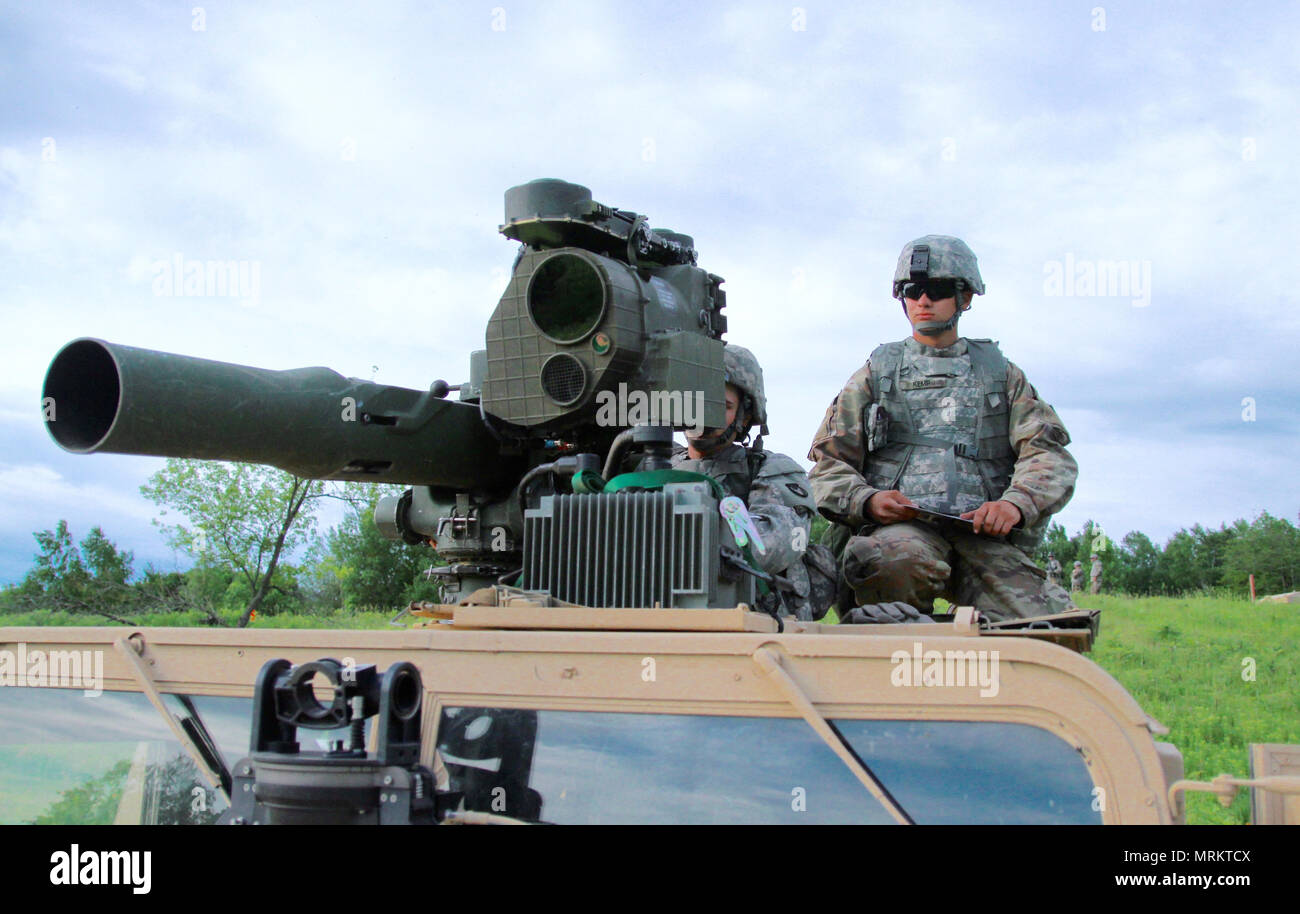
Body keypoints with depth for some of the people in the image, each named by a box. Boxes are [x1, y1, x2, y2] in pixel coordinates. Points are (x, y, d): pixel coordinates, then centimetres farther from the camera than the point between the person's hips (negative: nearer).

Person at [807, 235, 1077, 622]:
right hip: (898, 527, -1)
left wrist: (1016, 503, -12)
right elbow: (829, 465, 16)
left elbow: (1051, 457, 11)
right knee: (900, 558, -40)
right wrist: (868, 501, -8)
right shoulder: (876, 373, 23)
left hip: (984, 534, 1)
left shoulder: (1001, 373, 24)